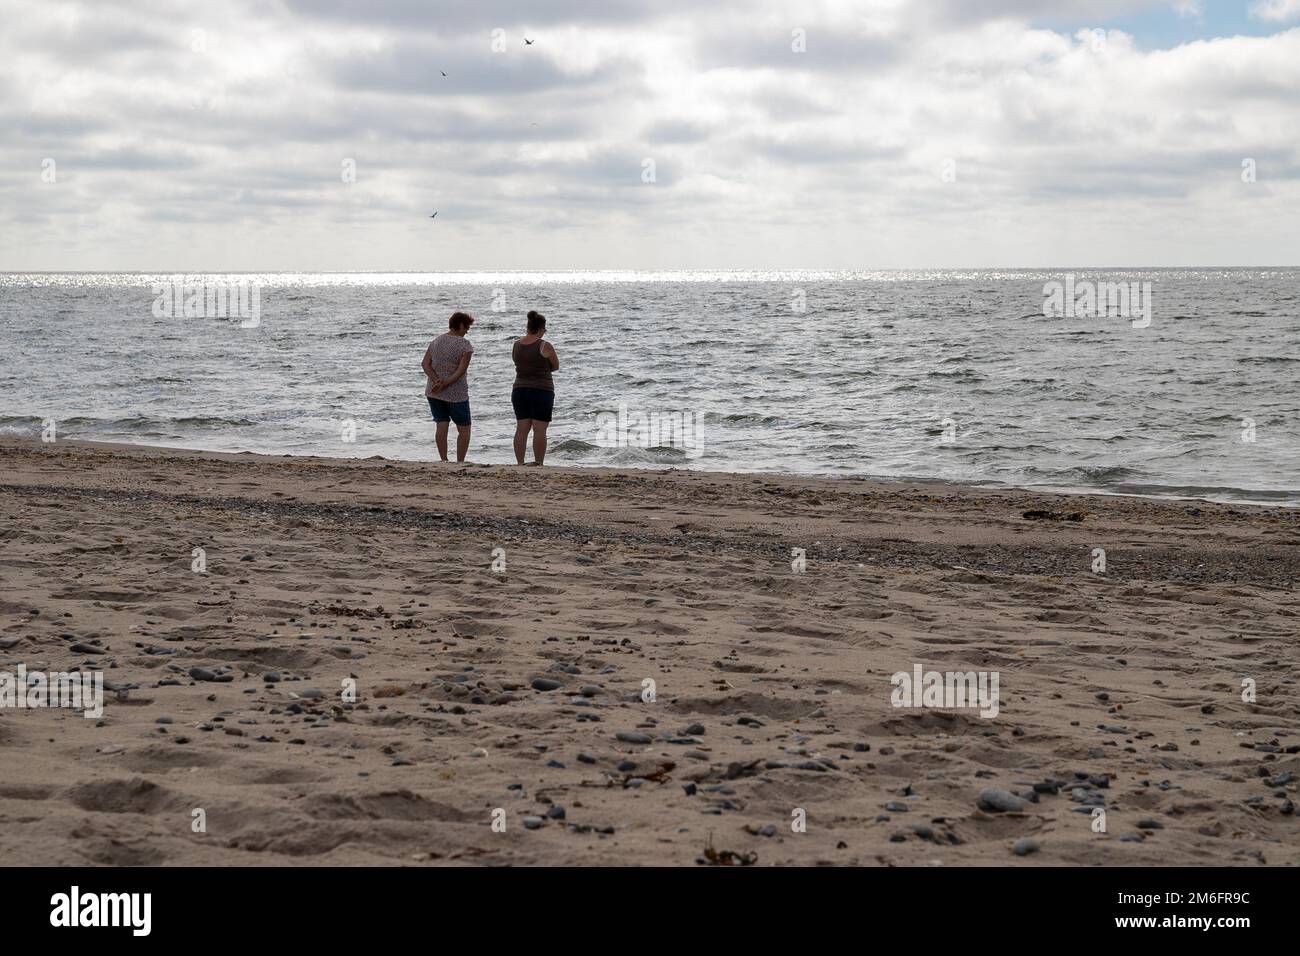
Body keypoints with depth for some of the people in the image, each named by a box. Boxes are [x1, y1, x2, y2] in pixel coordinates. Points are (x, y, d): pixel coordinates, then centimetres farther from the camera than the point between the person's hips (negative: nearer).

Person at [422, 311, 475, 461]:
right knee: (464, 429, 6)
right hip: (456, 393, -5)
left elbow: (425, 364, -2)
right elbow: (461, 370, -20)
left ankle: (444, 460, 8)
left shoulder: (436, 341, 7)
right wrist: (444, 385, -18)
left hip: (434, 392, 5)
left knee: (441, 426, 9)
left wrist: (437, 381, -13)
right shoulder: (465, 345, -10)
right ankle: (460, 463, 5)